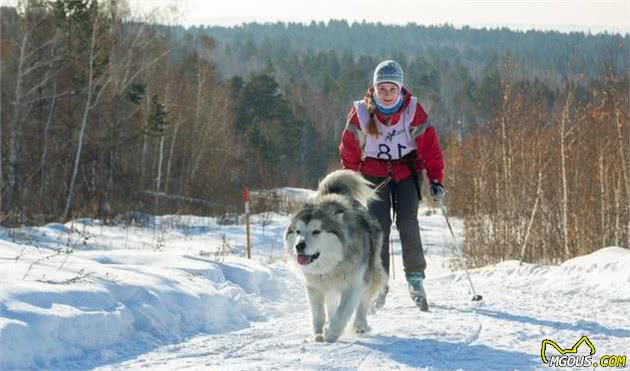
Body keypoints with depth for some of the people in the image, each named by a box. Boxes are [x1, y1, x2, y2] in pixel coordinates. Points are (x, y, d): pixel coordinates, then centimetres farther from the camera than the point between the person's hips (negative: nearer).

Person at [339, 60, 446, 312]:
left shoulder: (413, 110, -13)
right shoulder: (361, 113, -12)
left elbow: (429, 145, -9)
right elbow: (349, 149, 1)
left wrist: (436, 180, -14)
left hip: (406, 170, 0)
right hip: (374, 172, 0)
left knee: (407, 223, -15)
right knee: (379, 226, -11)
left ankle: (415, 278, -3)